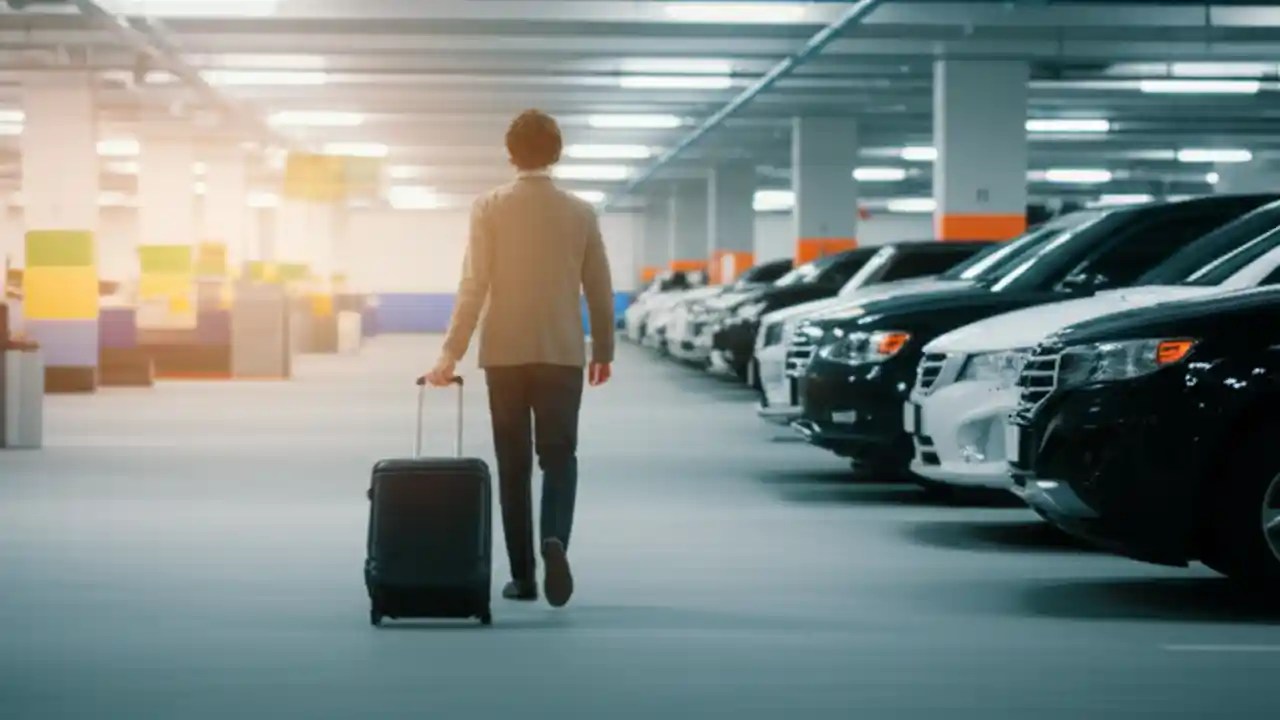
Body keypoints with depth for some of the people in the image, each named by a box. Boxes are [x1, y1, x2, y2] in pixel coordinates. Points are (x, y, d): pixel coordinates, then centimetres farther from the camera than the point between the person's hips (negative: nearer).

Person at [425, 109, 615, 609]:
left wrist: (451, 354, -8)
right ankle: (555, 539, -20)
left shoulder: (489, 209, -4)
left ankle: (522, 575, 8)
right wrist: (604, 350, 16)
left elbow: (474, 287, -9)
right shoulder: (581, 212, 1)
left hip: (505, 353, 0)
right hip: (563, 353, 0)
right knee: (559, 456, 7)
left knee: (514, 465, 8)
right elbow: (599, 290, 4)